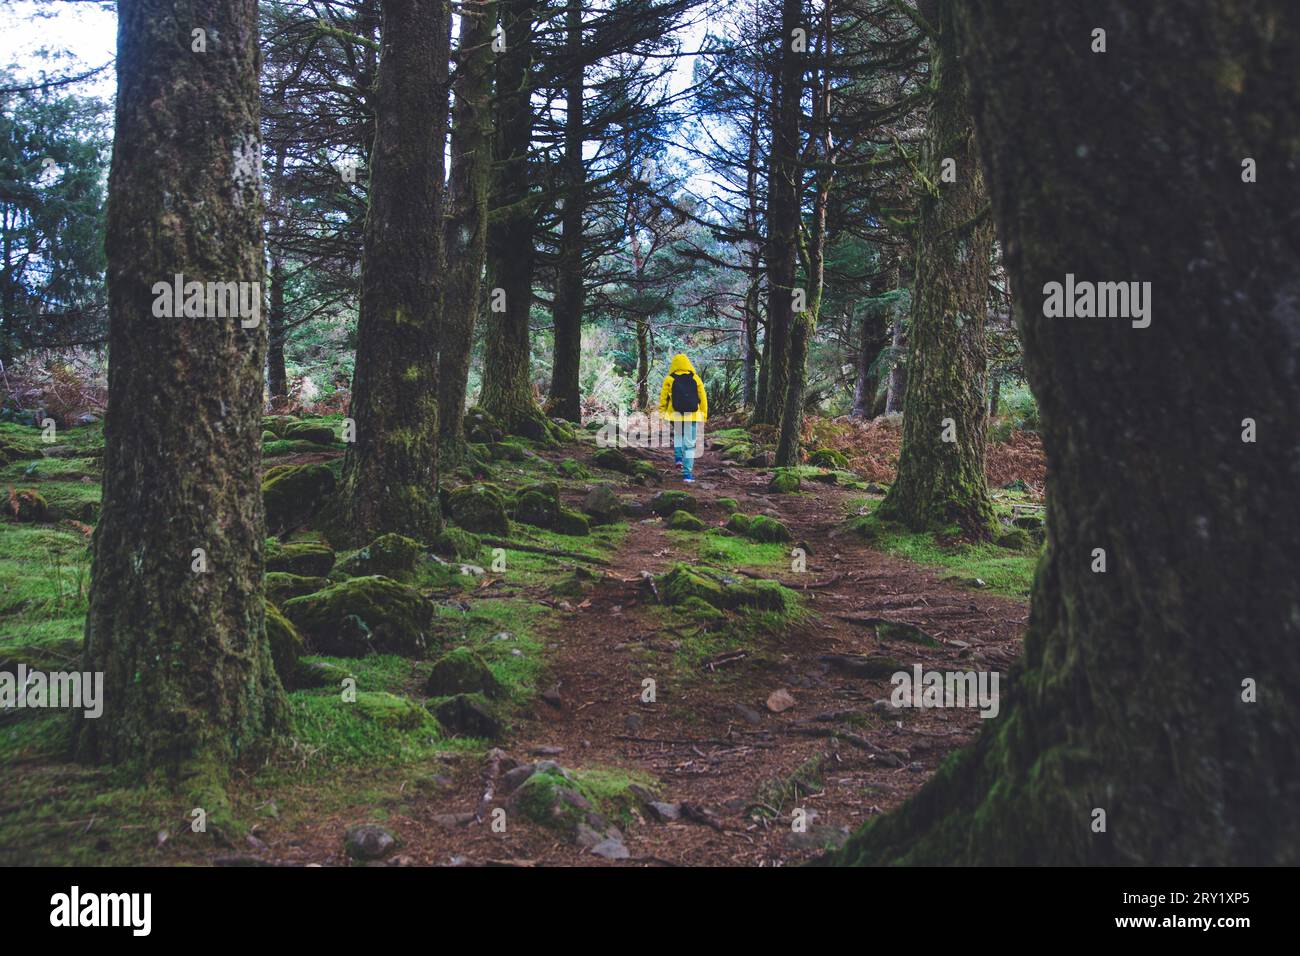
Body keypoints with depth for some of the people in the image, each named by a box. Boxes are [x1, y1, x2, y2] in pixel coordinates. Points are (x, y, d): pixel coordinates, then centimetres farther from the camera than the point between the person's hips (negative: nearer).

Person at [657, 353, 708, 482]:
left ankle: (678, 457, 11)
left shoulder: (669, 380, -1)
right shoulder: (695, 379, 3)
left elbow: (663, 398, -2)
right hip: (692, 417, 0)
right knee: (690, 444, 3)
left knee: (677, 435, 30)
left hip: (676, 415, 0)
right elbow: (703, 398, 4)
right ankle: (687, 473, 0)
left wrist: (661, 414, 6)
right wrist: (704, 415, 10)